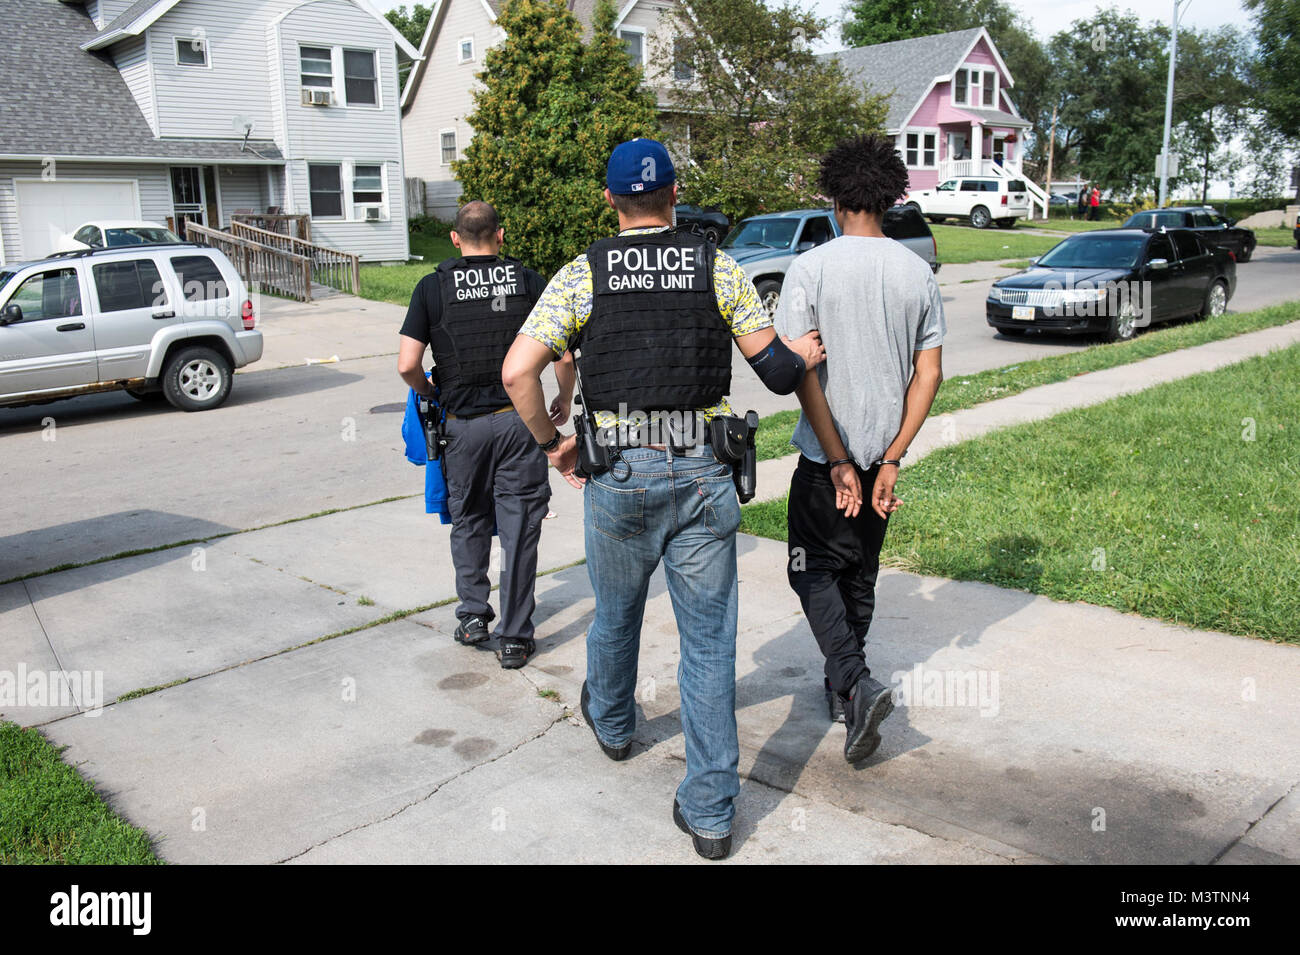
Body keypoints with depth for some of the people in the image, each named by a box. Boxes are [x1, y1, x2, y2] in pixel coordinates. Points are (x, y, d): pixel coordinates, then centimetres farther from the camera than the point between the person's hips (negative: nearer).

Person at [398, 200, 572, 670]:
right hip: (521, 418, 0)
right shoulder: (529, 281, 0)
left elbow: (407, 365, -8)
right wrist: (564, 399, 13)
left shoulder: (432, 287, -1)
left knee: (469, 520, 21)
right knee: (519, 526, 6)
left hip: (463, 423, 1)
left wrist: (430, 394, 12)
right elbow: (564, 355, -5)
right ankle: (514, 638, 10)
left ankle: (472, 614, 19)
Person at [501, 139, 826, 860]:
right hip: (705, 474, 0)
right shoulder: (719, 269, 2)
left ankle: (612, 723, 51)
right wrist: (805, 356, 24)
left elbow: (518, 372, -10)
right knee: (708, 639, 5)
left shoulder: (582, 275, 0)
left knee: (615, 612, 24)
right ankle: (710, 811, 10)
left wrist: (551, 442, 4)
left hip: (620, 472, 0)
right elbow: (776, 366, 3)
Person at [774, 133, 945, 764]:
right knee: (860, 575, 19)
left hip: (826, 457, -4)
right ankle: (843, 689, 30)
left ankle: (857, 684, -9)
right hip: (883, 453, 5)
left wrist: (838, 462, -13)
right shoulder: (918, 273, 1)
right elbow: (929, 374, -1)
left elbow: (801, 373, -17)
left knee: (814, 571, 9)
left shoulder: (810, 269, -11)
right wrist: (891, 460, -1)